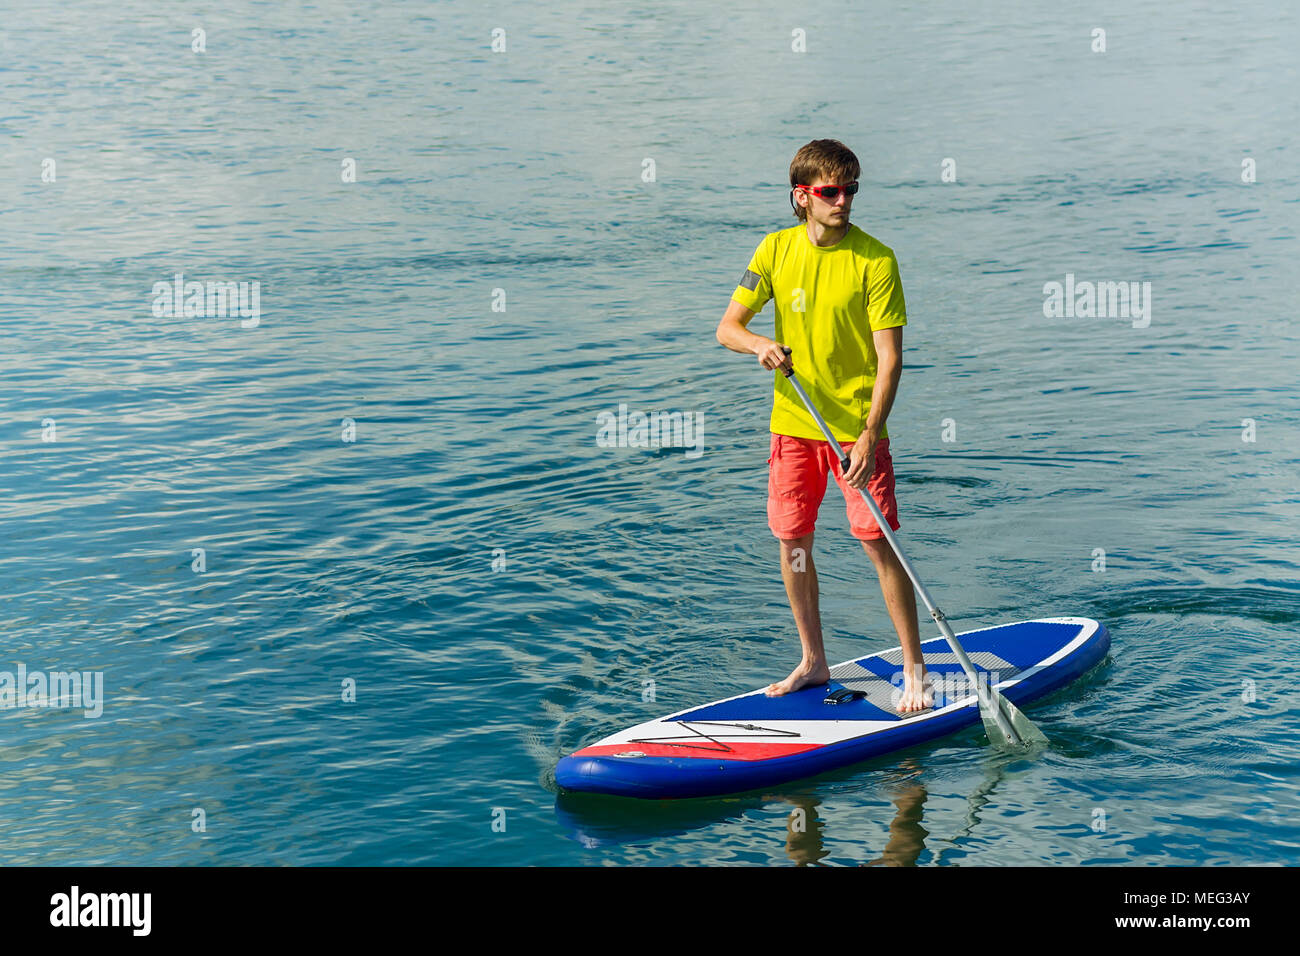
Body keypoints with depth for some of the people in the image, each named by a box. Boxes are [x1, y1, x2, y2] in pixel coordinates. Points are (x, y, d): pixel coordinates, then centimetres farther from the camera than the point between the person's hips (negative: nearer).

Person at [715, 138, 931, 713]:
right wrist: (759, 344, -21)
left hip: (857, 424, -4)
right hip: (794, 423, 4)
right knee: (792, 540, 9)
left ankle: (915, 671, 4)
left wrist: (869, 436, -24)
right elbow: (728, 326, 2)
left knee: (878, 541, -7)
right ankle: (813, 662, 25)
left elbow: (889, 357, -15)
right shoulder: (776, 250, 1)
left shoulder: (874, 259, -11)